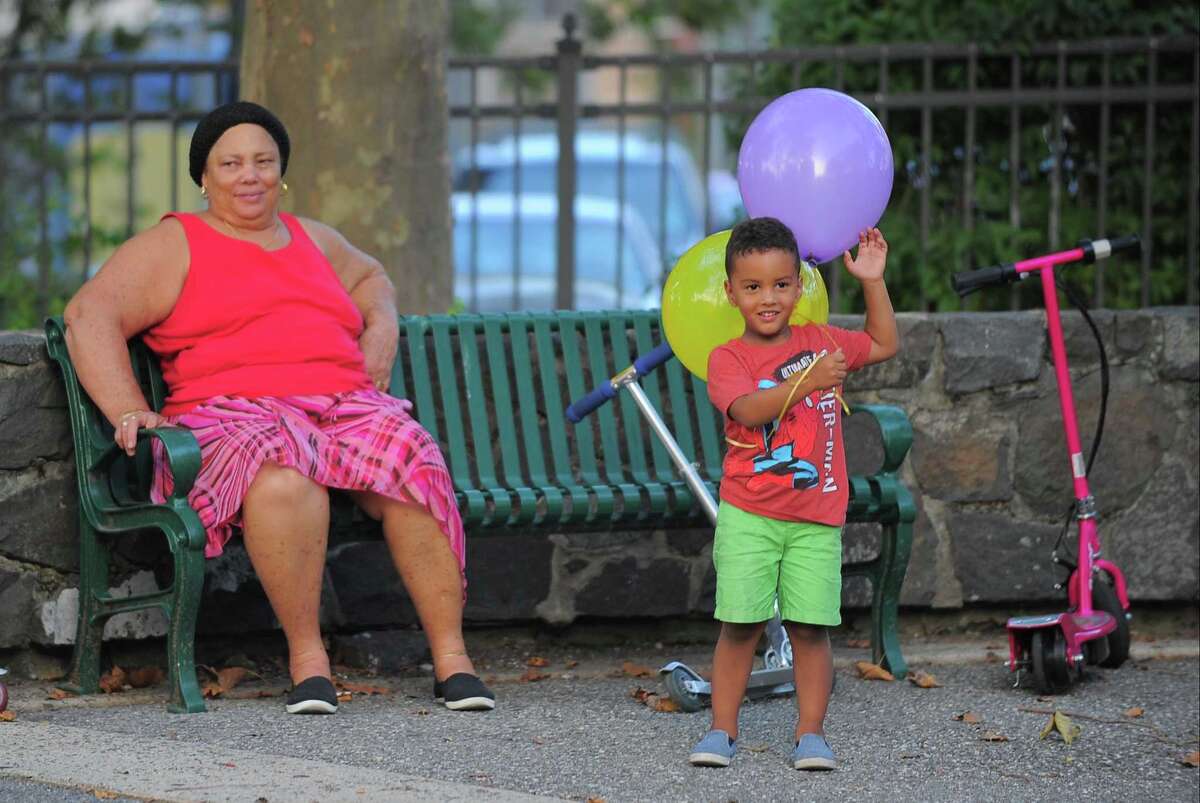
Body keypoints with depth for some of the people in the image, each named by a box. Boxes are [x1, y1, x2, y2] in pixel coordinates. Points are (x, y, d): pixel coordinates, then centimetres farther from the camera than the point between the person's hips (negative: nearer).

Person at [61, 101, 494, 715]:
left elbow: (368, 275, 48)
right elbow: (90, 315, -2)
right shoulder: (174, 246, 10)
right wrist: (129, 413, -16)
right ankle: (307, 660, -31)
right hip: (233, 415, -4)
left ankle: (451, 658, -28)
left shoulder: (312, 240, 27)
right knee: (282, 476, -41)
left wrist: (382, 327, 23)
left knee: (412, 471, -30)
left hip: (346, 405, 4)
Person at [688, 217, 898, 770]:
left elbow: (884, 345, 25)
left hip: (816, 519, 2)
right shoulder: (727, 358, -3)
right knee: (739, 625, -4)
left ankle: (811, 733, 5)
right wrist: (808, 381, -32)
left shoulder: (819, 342, 10)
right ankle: (722, 730, 6)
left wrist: (872, 282, 16)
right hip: (748, 516, -2)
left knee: (810, 628, -2)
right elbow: (749, 408, -22)